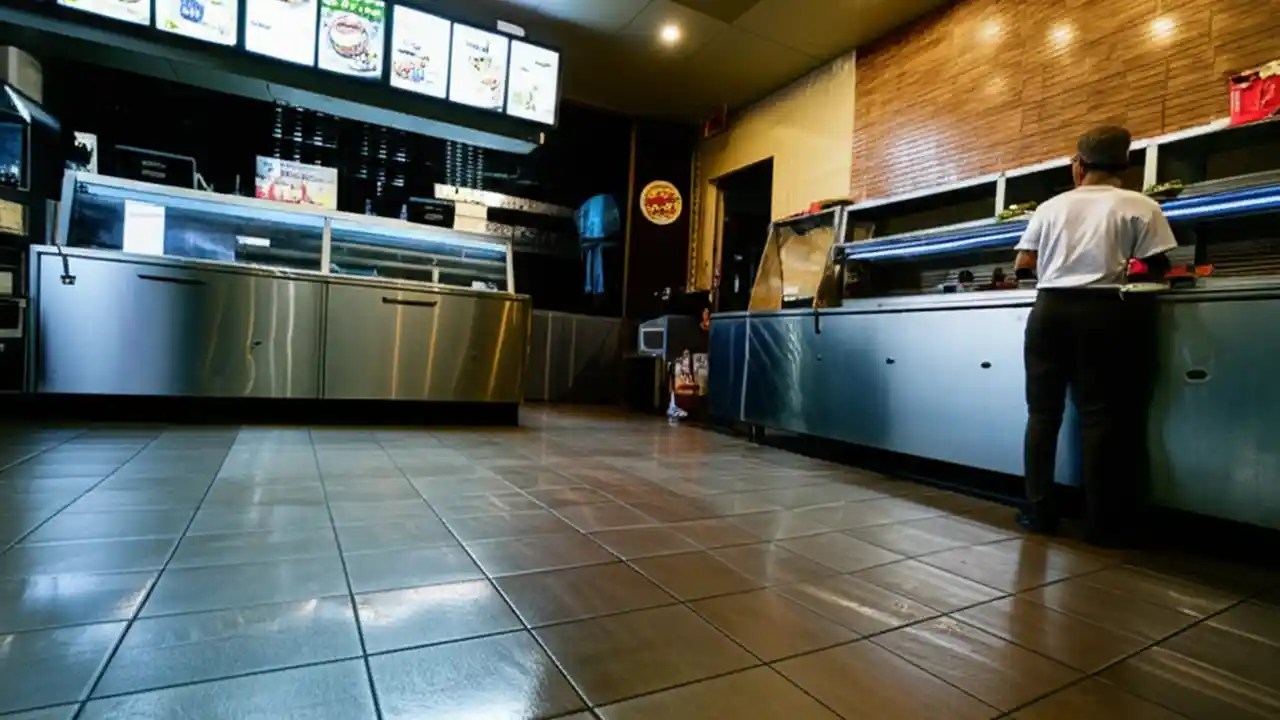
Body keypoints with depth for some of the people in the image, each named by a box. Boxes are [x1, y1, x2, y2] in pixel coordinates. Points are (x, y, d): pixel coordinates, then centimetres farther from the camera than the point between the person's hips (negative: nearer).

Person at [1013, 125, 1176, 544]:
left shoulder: (1051, 207, 10)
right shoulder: (1140, 207, 2)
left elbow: (1022, 267, 8)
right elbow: (1156, 269, -3)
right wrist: (1118, 267, 18)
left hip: (1049, 309, 2)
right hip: (1102, 311, -2)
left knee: (1042, 411, 7)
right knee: (1099, 415, 1)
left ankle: (1038, 511, 12)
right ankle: (1101, 523, 7)